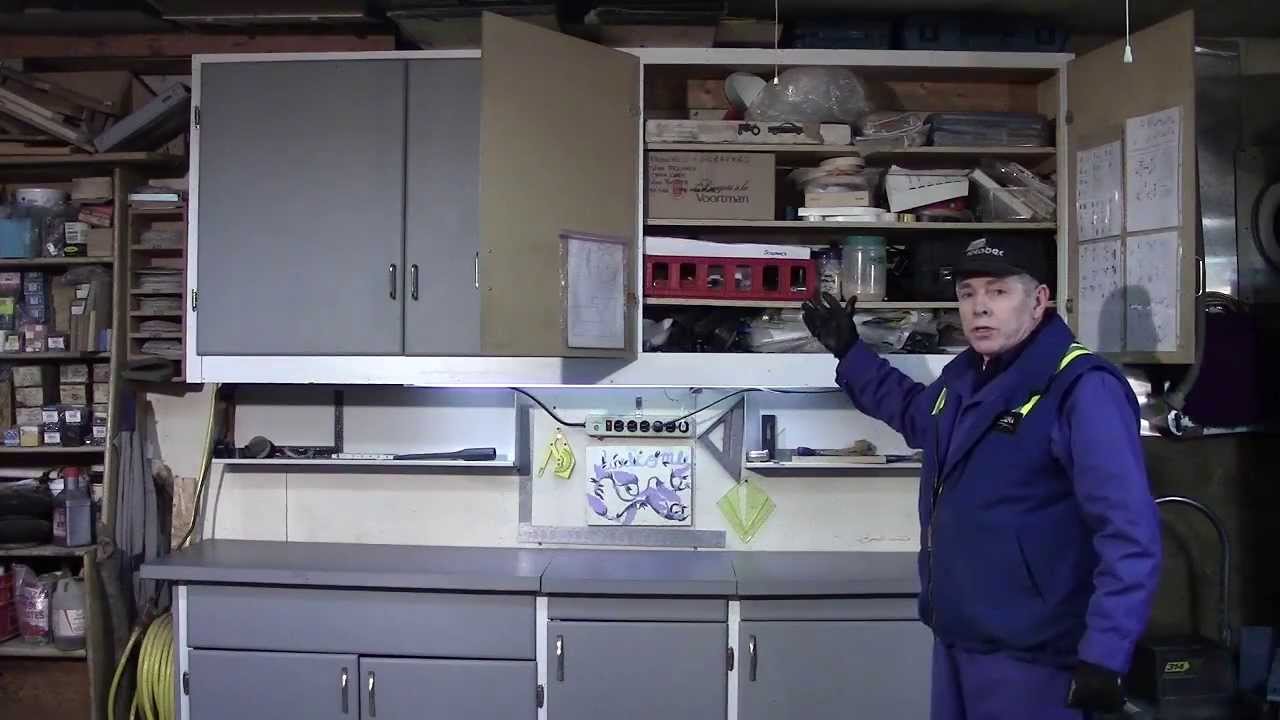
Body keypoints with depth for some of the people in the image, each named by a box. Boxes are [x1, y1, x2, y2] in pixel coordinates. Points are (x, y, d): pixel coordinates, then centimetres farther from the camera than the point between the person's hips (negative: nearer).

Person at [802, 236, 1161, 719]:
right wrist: (849, 352, 29)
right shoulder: (963, 377, 9)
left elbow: (1129, 533, -23)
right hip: (954, 641, 8)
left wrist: (1104, 658, -28)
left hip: (1028, 657, -8)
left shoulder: (1083, 388, -18)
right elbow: (915, 413, 34)